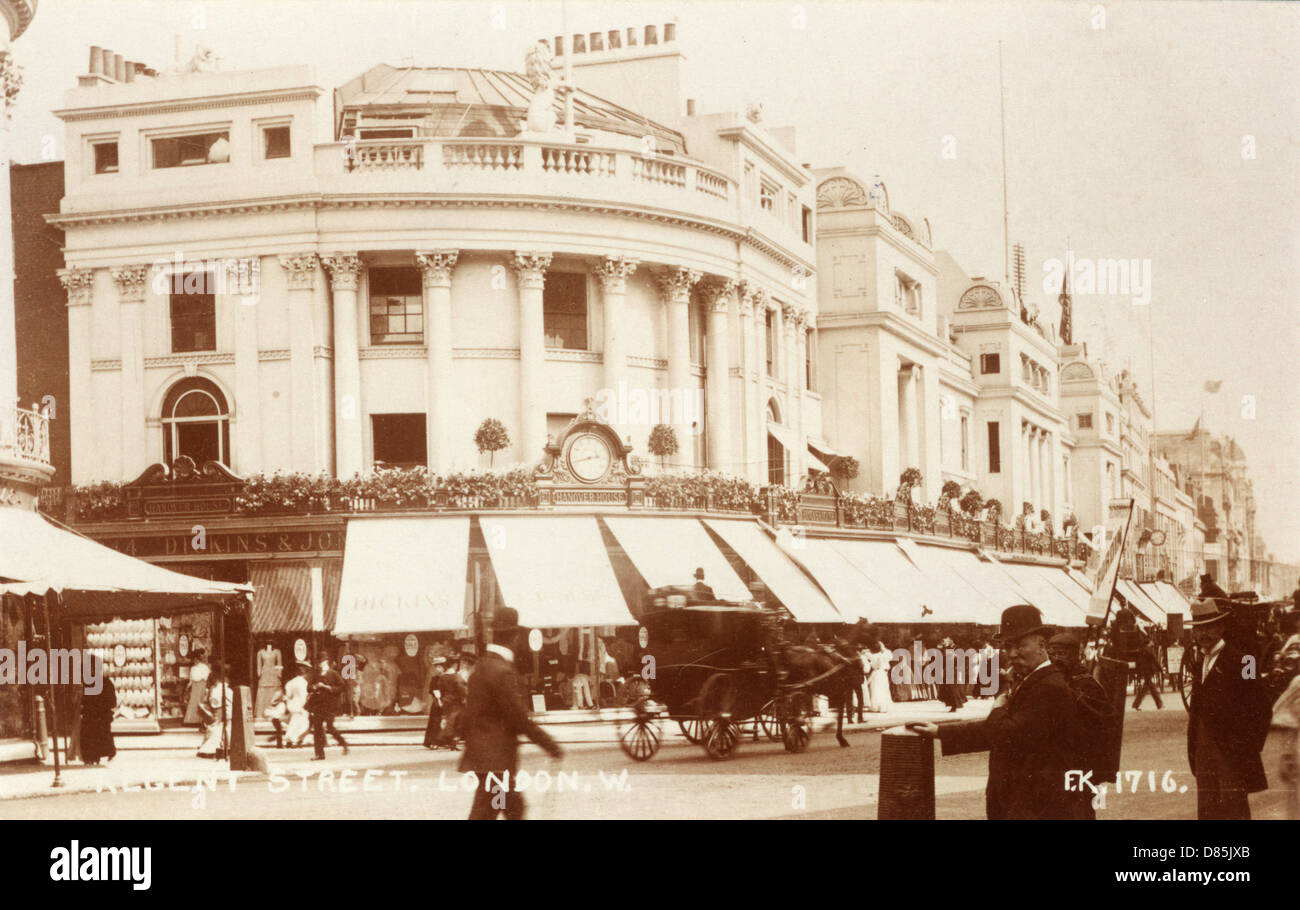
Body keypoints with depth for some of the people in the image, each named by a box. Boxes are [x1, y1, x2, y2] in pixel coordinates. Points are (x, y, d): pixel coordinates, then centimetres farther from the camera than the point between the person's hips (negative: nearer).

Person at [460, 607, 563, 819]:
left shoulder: (482, 667, 11)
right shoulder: (502, 672, -18)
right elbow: (520, 719, -19)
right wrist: (550, 745, -11)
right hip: (495, 760, -10)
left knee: (515, 806, 16)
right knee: (483, 814, -6)